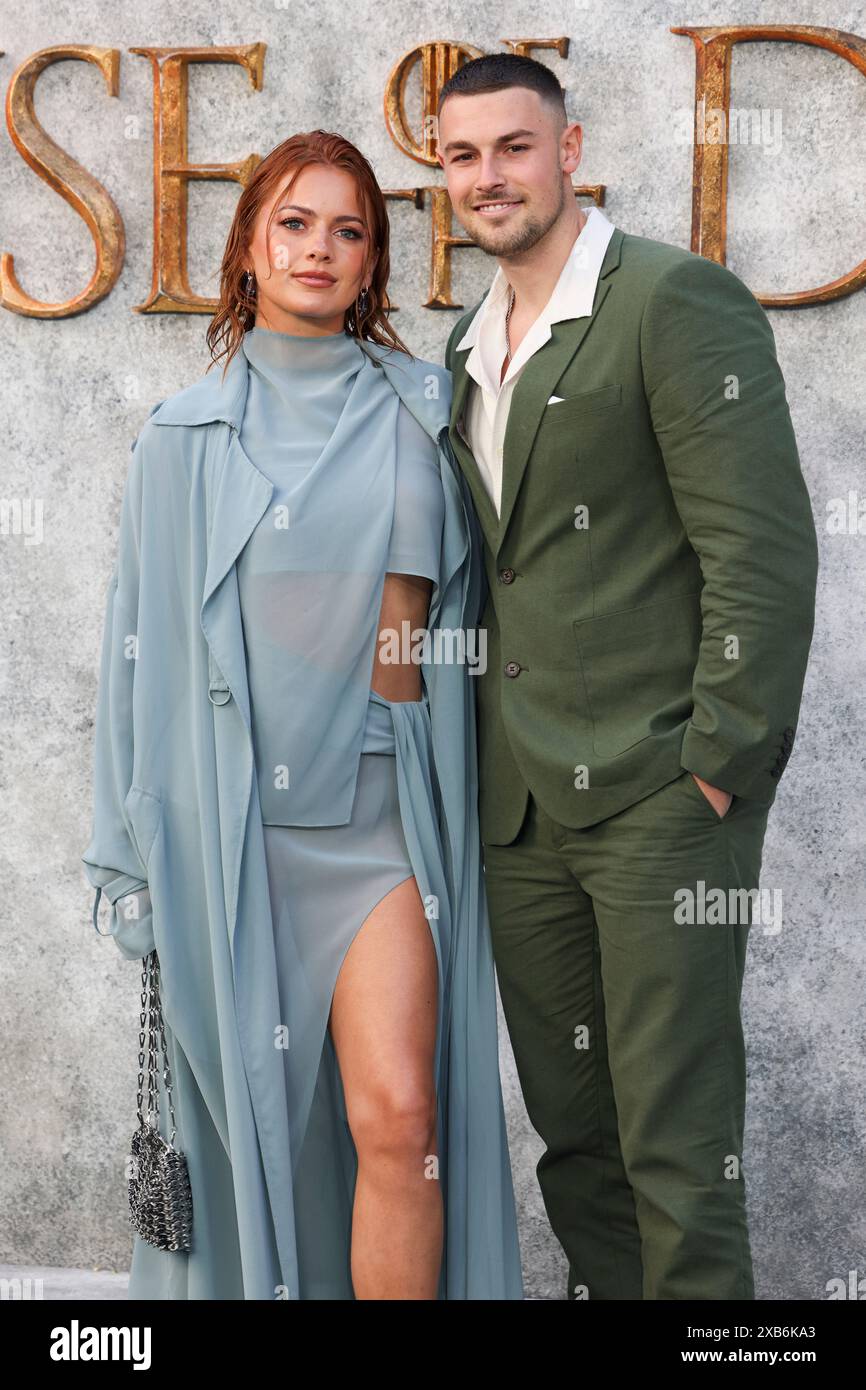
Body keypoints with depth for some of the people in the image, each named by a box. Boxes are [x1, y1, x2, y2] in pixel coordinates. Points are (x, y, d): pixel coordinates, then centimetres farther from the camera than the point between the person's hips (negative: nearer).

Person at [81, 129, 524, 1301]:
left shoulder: (423, 411, 7)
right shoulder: (184, 437, 6)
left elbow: (464, 594, 14)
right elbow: (144, 645, 7)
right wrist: (133, 853, 5)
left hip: (383, 807, 0)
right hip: (231, 811, 0)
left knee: (398, 1114, -11)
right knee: (248, 1108, 6)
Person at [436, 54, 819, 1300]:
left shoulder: (678, 300, -8)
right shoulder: (472, 346, 15)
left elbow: (765, 550, -13)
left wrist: (720, 766, -15)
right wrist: (491, 757, 13)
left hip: (660, 797, -7)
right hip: (522, 808, 7)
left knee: (678, 1148, -4)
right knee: (572, 1133, 13)